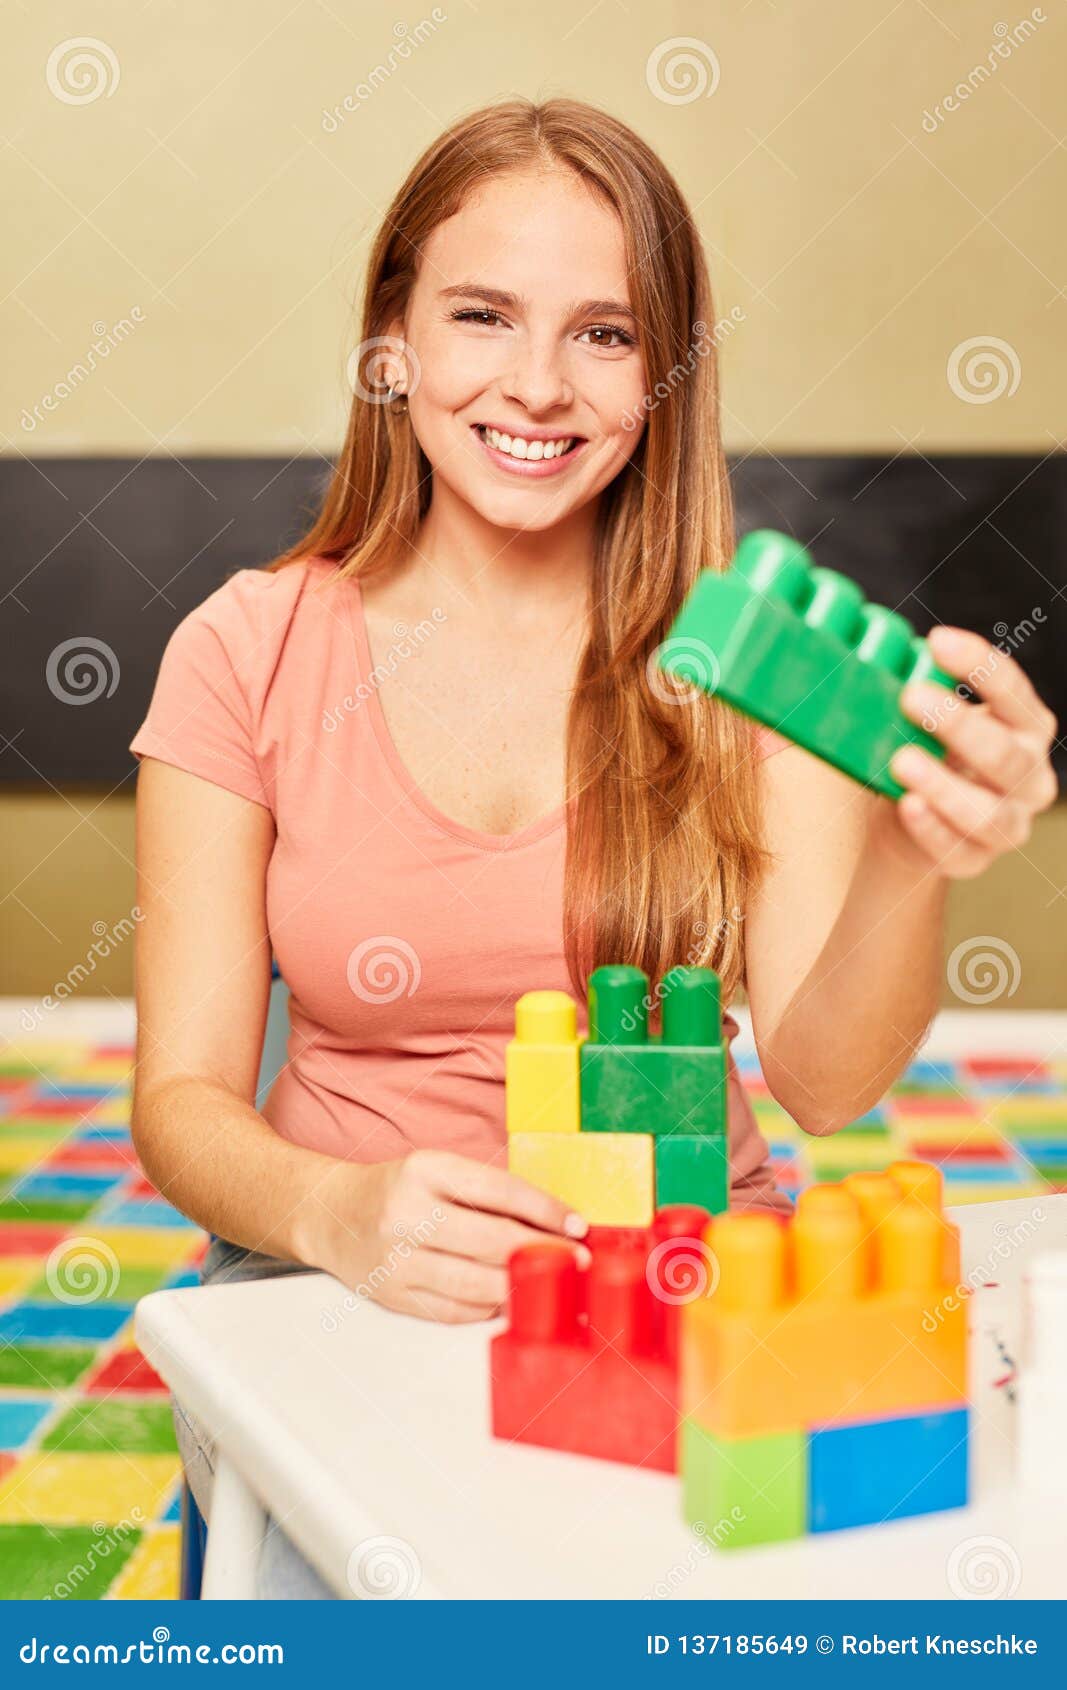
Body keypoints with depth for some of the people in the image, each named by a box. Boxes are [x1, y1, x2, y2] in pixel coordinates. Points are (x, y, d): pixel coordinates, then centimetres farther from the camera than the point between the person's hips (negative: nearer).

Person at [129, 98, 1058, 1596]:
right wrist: (342, 1214, -26)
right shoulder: (250, 654, -2)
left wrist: (915, 865, -32)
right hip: (347, 1290, 0)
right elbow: (185, 1101, -4)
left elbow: (820, 1078, -12)